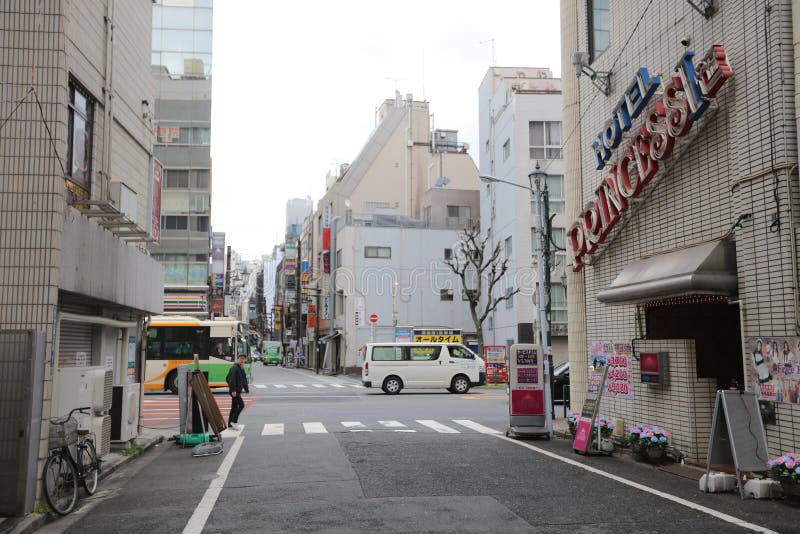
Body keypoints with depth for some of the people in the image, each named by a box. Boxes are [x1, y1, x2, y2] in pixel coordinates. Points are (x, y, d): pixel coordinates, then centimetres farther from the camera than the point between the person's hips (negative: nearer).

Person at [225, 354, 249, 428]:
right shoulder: (234, 368, -13)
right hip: (234, 391, -10)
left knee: (234, 407, 11)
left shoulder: (242, 369, 17)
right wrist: (233, 390, -27)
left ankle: (230, 424, 16)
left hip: (238, 391, 10)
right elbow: (231, 380, -21)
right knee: (241, 404, -15)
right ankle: (234, 421, -8)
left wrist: (247, 389, 19)